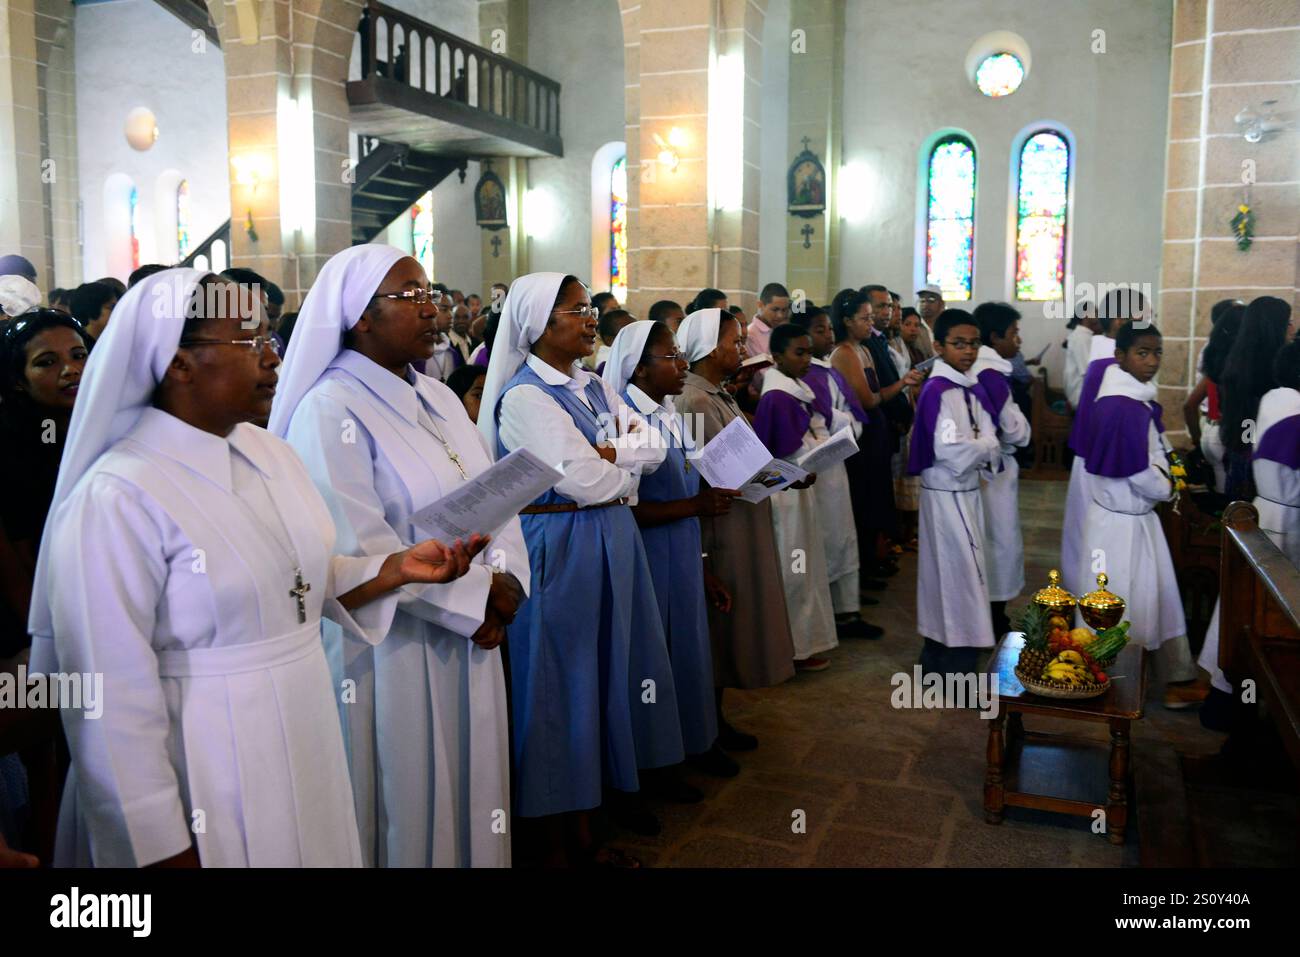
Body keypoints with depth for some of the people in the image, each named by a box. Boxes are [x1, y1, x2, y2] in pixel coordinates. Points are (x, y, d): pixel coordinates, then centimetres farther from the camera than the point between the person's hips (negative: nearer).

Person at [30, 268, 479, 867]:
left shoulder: (271, 453, 3)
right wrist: (163, 849, -17)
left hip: (305, 750, 7)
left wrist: (397, 569, -3)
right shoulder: (116, 499, -20)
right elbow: (113, 702, -20)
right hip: (206, 782, -7)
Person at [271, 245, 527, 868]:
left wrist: (504, 582, -12)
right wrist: (475, 593, -15)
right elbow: (360, 549, -20)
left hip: (467, 640, 7)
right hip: (386, 648, -7)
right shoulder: (330, 411, -14)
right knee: (405, 800, 9)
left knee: (465, 788, 18)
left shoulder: (438, 399, 10)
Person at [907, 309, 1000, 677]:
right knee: (962, 574, -2)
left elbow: (988, 436, 8)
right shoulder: (938, 391, -19)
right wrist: (987, 448, -9)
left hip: (966, 490, 9)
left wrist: (983, 449, -13)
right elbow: (951, 450, -26)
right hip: (948, 493, -9)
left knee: (946, 571, 16)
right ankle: (958, 667, 8)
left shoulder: (970, 387, 9)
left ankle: (936, 658, 29)